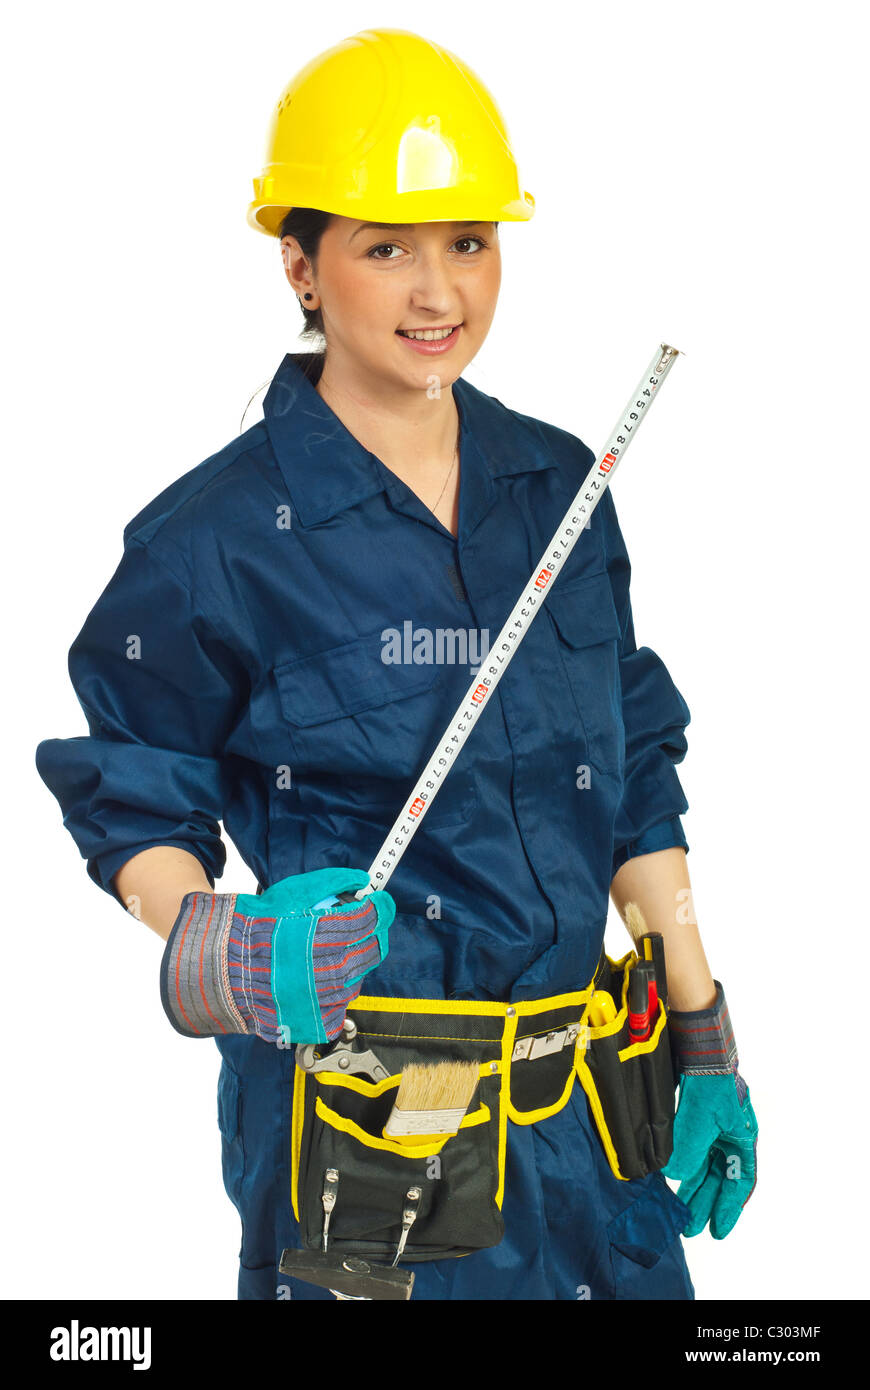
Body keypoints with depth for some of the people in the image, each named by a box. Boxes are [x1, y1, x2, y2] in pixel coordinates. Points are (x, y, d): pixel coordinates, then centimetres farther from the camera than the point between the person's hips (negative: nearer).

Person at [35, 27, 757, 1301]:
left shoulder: (560, 487, 4)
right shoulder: (218, 538, -12)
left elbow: (635, 778, 11)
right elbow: (131, 805, -3)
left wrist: (707, 1048, 10)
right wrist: (223, 954, -24)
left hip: (581, 1099, 5)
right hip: (362, 1123, -5)